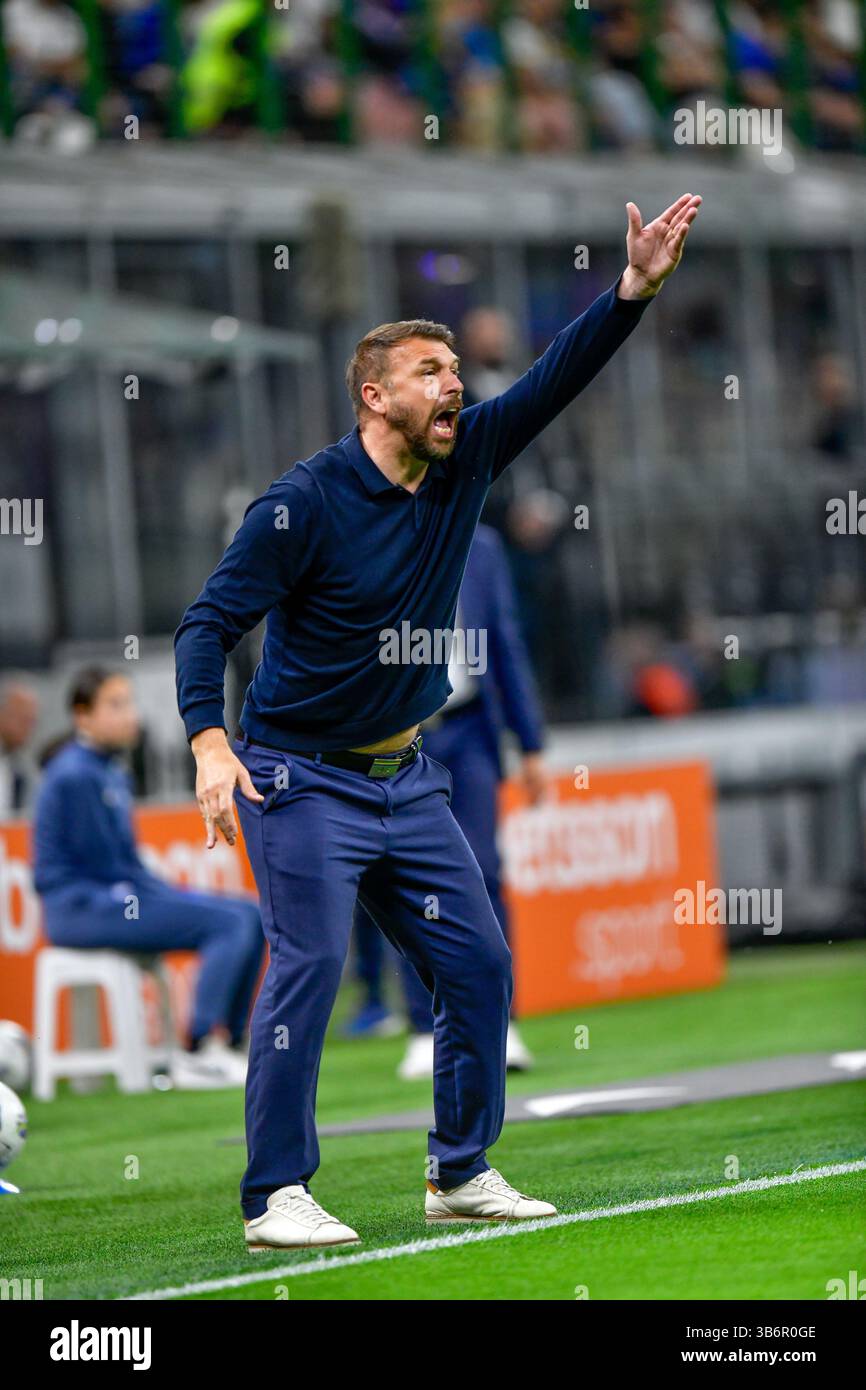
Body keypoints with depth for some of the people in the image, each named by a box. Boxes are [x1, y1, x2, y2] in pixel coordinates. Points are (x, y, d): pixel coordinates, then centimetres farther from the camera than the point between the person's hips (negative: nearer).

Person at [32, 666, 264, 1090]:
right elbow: (103, 862, -15)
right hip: (81, 907, -10)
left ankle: (228, 1045, -5)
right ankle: (195, 1055, -22)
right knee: (227, 922, -22)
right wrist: (171, 895, -9)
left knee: (249, 915, 0)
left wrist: (174, 891, 5)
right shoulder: (75, 775, -13)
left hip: (119, 896, 10)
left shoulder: (113, 773, 16)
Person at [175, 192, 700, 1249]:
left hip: (406, 781, 7)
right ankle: (275, 1199, -9)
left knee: (477, 963, 5)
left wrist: (635, 288, -15)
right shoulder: (306, 503, -15)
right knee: (308, 967, -14)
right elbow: (211, 620, -15)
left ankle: (461, 1174, 17)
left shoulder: (464, 465, 2)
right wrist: (210, 744, -27)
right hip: (301, 780, -7)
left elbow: (556, 378, -1)